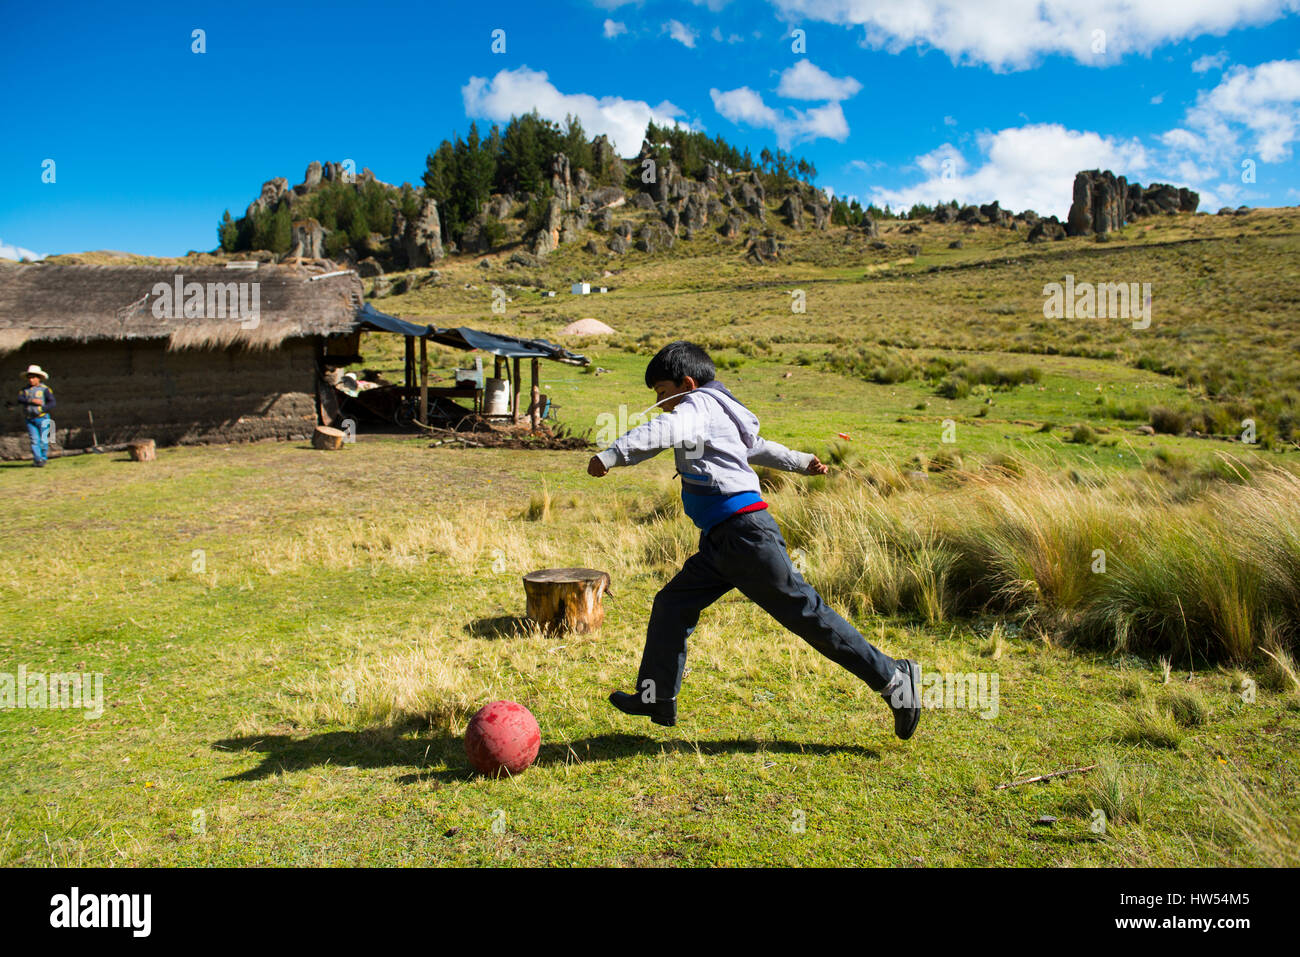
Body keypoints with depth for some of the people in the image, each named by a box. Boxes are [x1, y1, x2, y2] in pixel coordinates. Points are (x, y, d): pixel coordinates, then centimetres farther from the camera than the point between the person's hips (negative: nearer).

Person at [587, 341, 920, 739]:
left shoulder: (699, 404, -5)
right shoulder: (719, 415, 23)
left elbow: (665, 430, -28)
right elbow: (758, 447, 40)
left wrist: (613, 455, -39)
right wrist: (801, 461, 56)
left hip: (745, 531, -10)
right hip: (721, 541, 10)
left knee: (804, 611, -5)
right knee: (672, 604, 9)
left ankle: (893, 679, 4)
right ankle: (657, 699, 16)